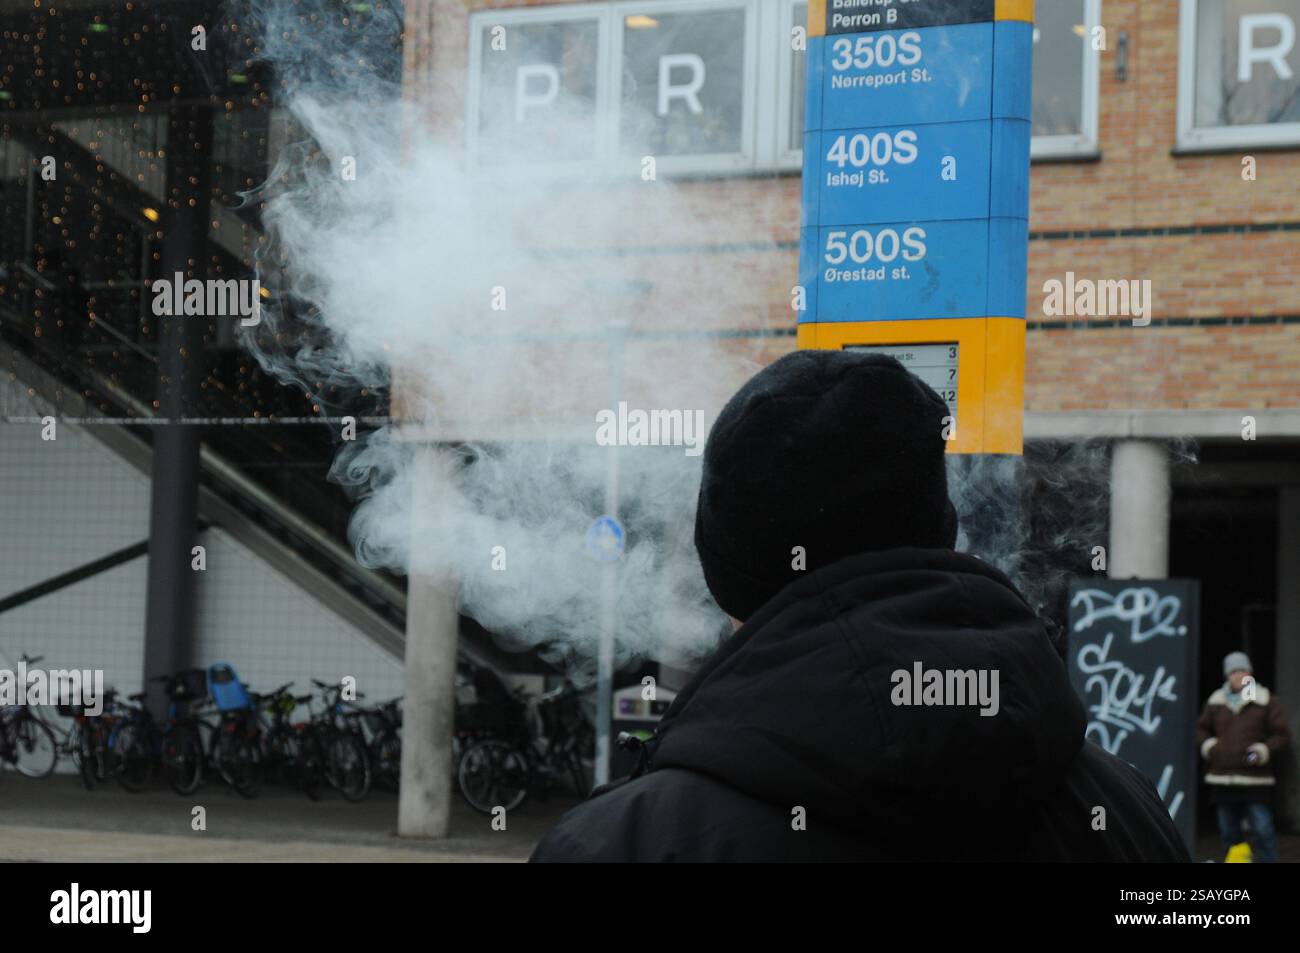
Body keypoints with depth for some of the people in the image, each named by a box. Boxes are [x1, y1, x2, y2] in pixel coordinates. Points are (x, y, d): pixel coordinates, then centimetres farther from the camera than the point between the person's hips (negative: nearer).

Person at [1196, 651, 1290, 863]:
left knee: (1262, 831, -9)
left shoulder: (1266, 701, 0)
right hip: (1221, 779, 4)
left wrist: (1262, 751, -14)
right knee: (1228, 833, 12)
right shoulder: (1215, 702, 10)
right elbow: (1202, 728, 23)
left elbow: (1282, 735, 1)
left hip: (1256, 782, -4)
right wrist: (1208, 746, 3)